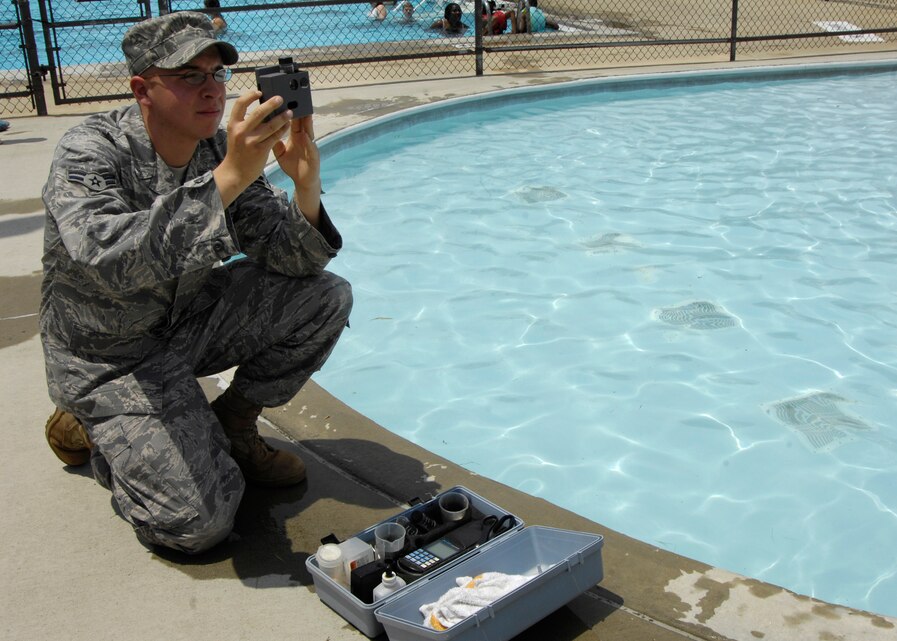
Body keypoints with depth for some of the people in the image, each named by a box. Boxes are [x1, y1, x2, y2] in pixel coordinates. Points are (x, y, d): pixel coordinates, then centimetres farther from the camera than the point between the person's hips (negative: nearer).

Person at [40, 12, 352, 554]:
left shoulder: (221, 151, -7)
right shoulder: (89, 154, -23)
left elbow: (293, 261, -10)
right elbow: (113, 266, -42)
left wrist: (306, 187, -30)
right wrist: (226, 180, -47)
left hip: (189, 322, 6)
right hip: (113, 360, -6)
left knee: (326, 296, -10)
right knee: (198, 524, -16)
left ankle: (231, 425, 7)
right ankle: (91, 431, 11)